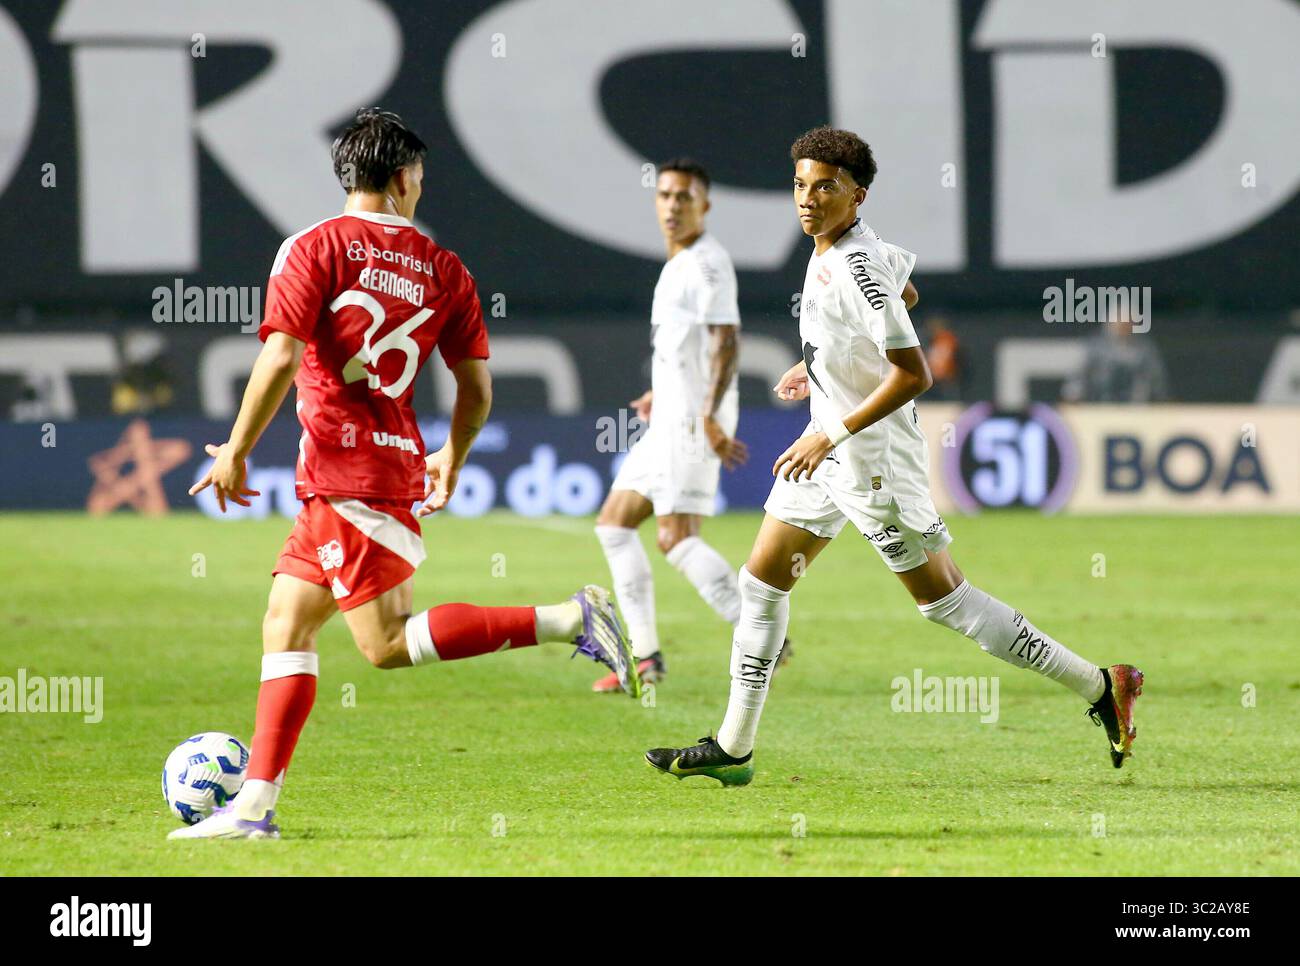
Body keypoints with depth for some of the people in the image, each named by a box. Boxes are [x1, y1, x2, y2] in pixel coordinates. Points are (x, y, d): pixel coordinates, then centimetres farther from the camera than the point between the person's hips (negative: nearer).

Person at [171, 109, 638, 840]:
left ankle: (569, 620, -19)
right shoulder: (444, 269, 10)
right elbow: (477, 388, 10)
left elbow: (282, 358, -15)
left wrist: (236, 451, -6)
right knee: (286, 622, 10)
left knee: (389, 643, -10)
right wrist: (453, 459, 28)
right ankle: (256, 804, 5)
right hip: (395, 460, 7)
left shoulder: (314, 249, -5)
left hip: (345, 471, -7)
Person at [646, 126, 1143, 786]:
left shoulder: (857, 269, -24)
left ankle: (1099, 687, 5)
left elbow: (913, 375, -27)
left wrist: (831, 434, -24)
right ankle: (733, 749, 14)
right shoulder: (837, 249, 4)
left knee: (943, 598, -3)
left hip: (874, 461, -10)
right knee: (762, 579, 8)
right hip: (828, 449, 10)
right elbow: (904, 287, 26)